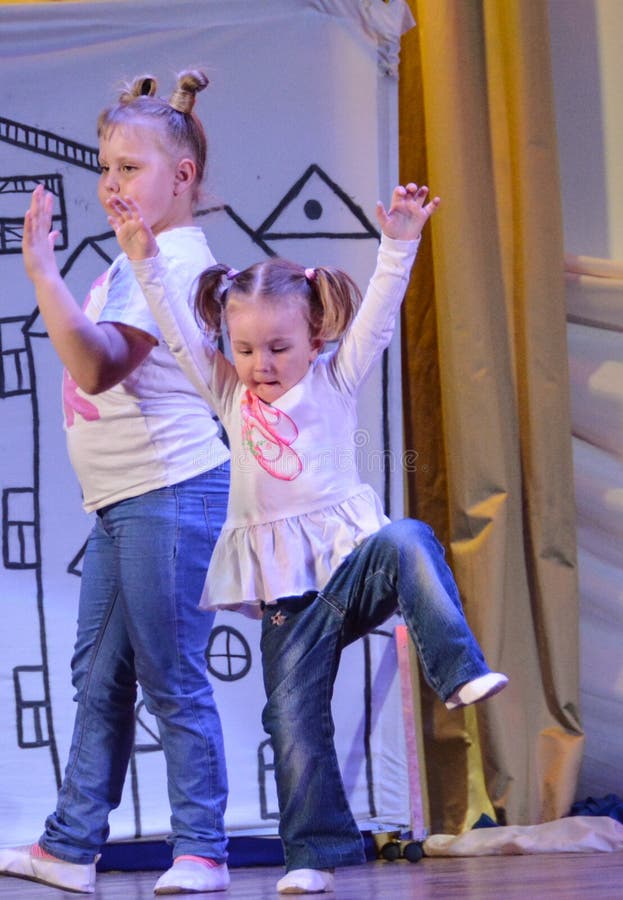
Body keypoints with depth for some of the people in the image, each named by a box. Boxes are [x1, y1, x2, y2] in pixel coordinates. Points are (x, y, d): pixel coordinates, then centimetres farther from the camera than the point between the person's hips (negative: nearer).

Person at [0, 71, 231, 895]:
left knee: (172, 681, -5)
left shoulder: (174, 259, -14)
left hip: (169, 493, -10)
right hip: (119, 497, 10)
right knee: (99, 679, 11)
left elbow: (97, 366, -27)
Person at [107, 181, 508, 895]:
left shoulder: (335, 380, 5)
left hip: (349, 554, -2)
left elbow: (376, 316, -5)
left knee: (407, 541, -35)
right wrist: (144, 258, -3)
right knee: (292, 712, -2)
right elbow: (179, 330, 5)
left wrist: (398, 243, -17)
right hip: (285, 588, 3)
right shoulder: (230, 395, 11)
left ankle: (460, 674, -35)